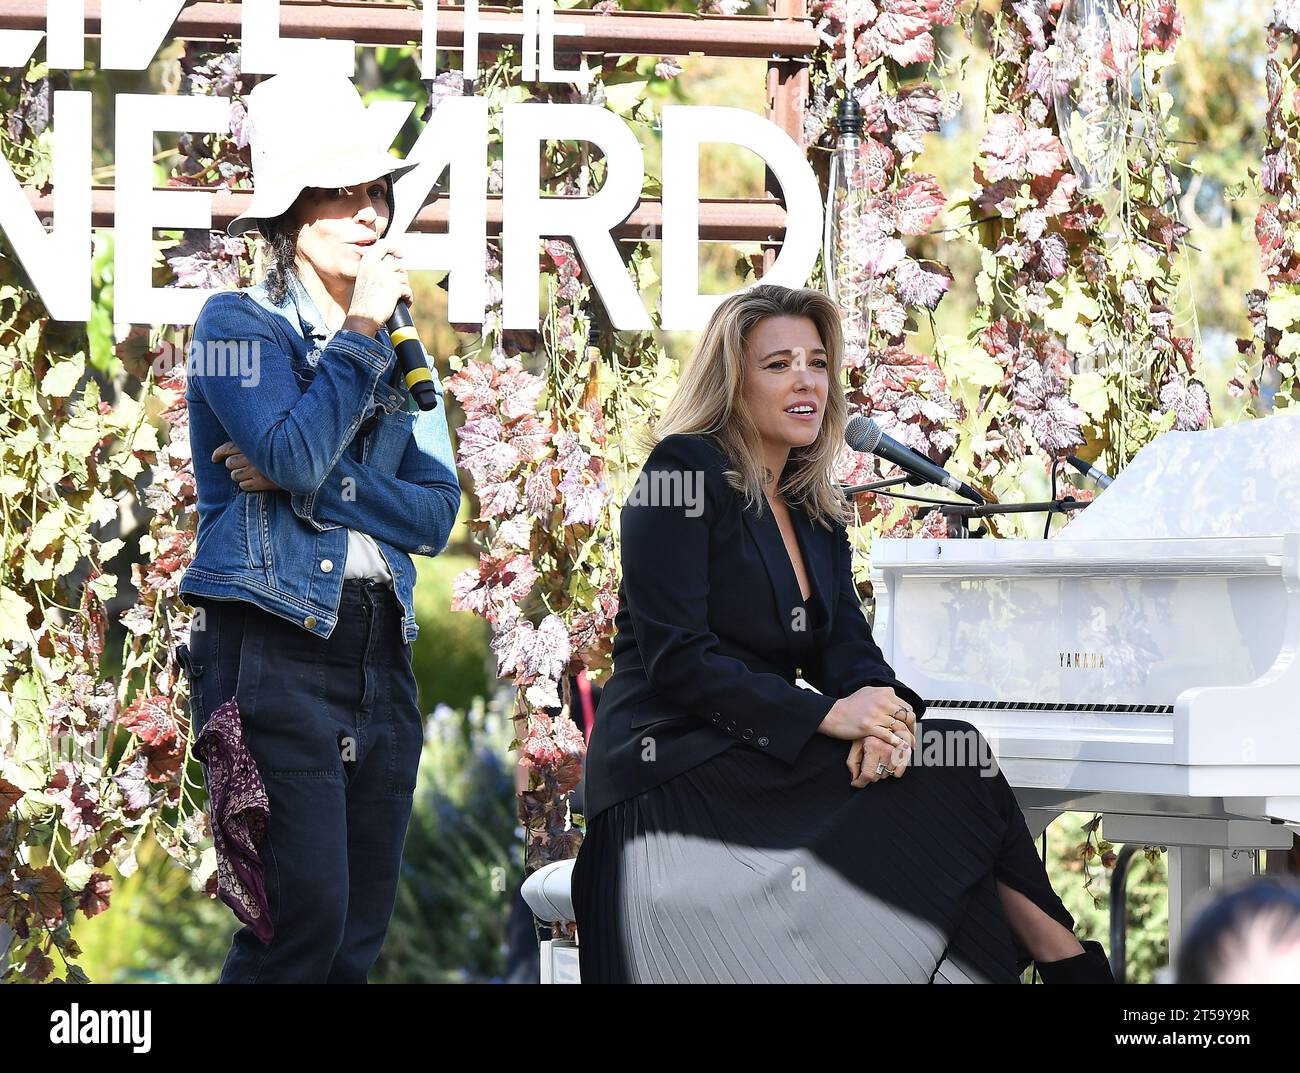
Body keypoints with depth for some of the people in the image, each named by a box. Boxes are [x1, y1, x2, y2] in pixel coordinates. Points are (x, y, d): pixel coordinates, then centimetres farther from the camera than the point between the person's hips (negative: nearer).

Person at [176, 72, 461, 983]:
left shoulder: (400, 349, 17)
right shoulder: (239, 324, -1)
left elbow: (437, 513, 5)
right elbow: (297, 453, -19)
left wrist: (311, 487, -9)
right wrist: (362, 331, -10)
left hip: (381, 652, 7)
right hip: (276, 644, -7)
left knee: (360, 936, 5)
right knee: (305, 918, -15)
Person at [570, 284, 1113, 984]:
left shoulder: (816, 511, 17)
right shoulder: (686, 473, -6)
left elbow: (844, 646, 6)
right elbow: (675, 657, -15)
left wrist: (883, 715, -19)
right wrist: (827, 714, -22)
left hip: (766, 764, 7)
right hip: (675, 779, -7)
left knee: (944, 752, -21)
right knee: (952, 762, -22)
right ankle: (1061, 953, -17)